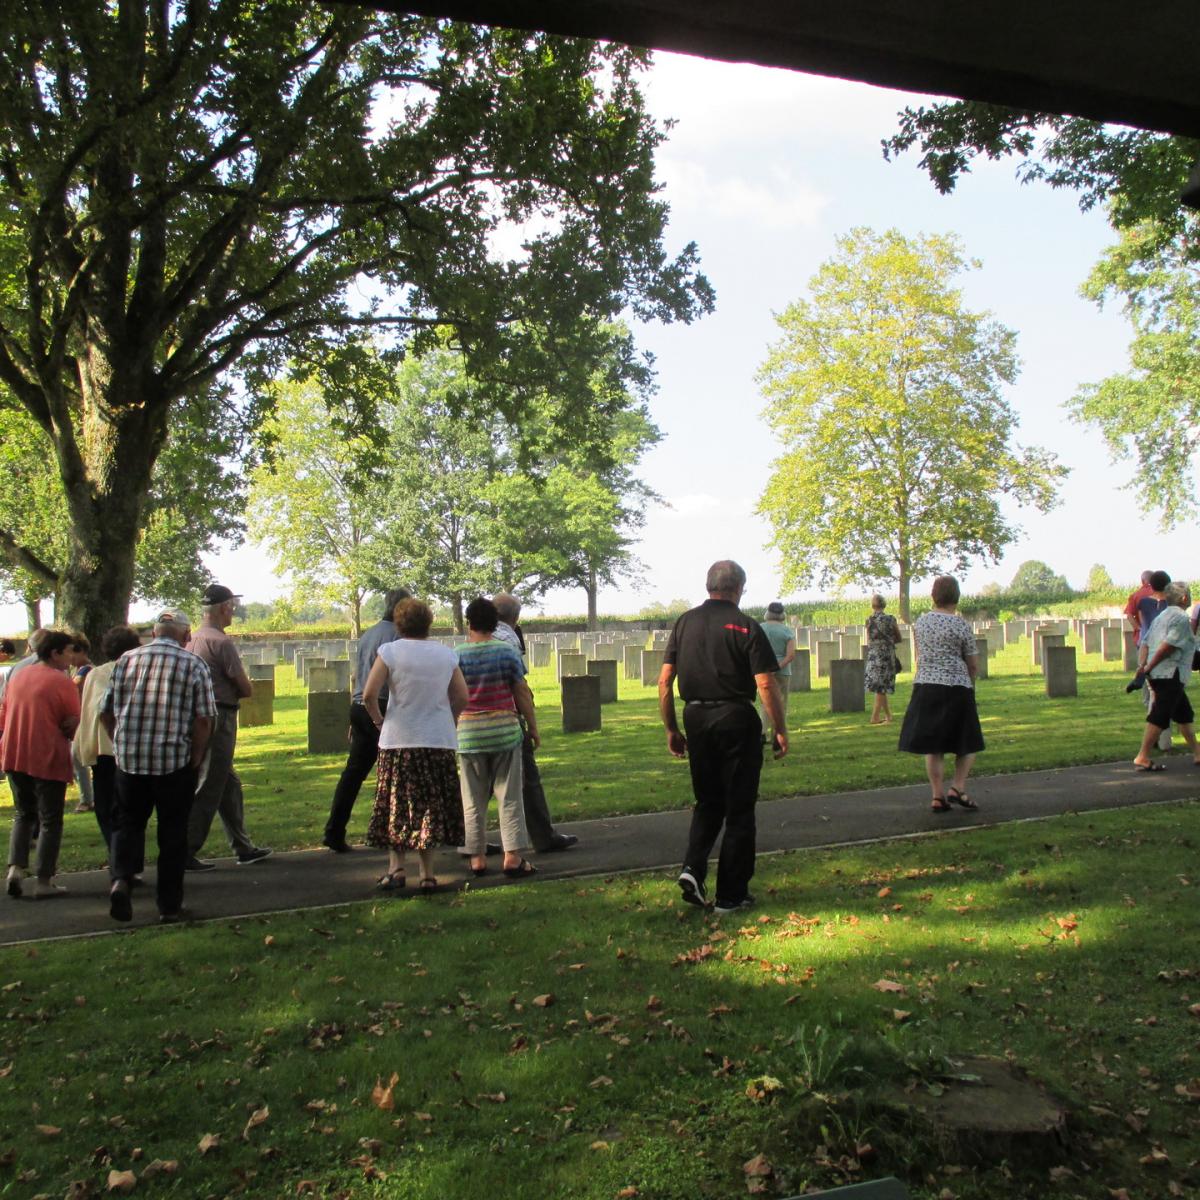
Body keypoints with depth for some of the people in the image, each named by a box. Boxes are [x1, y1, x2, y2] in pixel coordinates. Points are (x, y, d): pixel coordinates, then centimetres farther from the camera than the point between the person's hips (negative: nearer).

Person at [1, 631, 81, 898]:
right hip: (48, 759, -6)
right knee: (50, 821, 4)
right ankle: (44, 882, 6)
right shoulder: (62, 682, -11)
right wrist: (64, 731, 9)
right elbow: (74, 724, -10)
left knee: (23, 815, 20)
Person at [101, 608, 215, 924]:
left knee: (128, 823, 18)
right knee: (173, 833, 9)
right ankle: (169, 905, 15)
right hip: (175, 762, -2)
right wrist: (195, 759, 1)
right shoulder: (193, 664, -4)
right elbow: (204, 719, -10)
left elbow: (106, 713, 6)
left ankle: (121, 878, -6)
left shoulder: (126, 659, 4)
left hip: (129, 759, 2)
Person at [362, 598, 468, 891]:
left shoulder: (389, 651, -5)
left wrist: (379, 720, 5)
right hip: (440, 741, 2)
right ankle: (427, 873, 11)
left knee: (395, 805, 8)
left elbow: (368, 695, -11)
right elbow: (462, 698, 3)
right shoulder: (446, 654, 4)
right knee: (432, 808, 9)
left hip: (399, 739, -2)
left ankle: (397, 868, 0)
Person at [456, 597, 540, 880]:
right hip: (505, 731, -1)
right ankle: (513, 857, 2)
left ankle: (477, 858, 12)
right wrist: (533, 727, 8)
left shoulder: (456, 656, -3)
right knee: (509, 796, 4)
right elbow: (522, 693, -1)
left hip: (468, 734, 1)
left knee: (473, 801, 9)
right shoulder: (506, 652, -3)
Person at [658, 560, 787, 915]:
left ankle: (693, 867, 0)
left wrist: (671, 729, 12)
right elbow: (766, 686, -12)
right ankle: (731, 895, 12)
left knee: (708, 802, 20)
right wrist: (780, 730, -3)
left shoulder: (685, 622, 5)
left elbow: (664, 680, 4)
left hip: (696, 718, 4)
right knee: (739, 809, 7)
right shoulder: (746, 627, -7)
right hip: (736, 720, -4)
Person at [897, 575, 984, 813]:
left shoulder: (920, 622, 5)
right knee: (967, 742, 11)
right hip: (956, 687, -4)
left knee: (932, 746, 7)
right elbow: (974, 665, -2)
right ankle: (958, 788, 1)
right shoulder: (960, 625, -8)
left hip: (924, 686, 4)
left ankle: (938, 795, 6)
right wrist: (969, 683, 17)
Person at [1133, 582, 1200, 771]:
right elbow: (1168, 645, -18)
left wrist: (1144, 665, 5)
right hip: (1170, 673, -10)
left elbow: (1146, 643, 12)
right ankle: (1142, 758, -12)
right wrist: (1149, 667, -13)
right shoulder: (1181, 617, -9)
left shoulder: (1161, 617, 18)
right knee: (1159, 716, -10)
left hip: (1157, 675, 10)